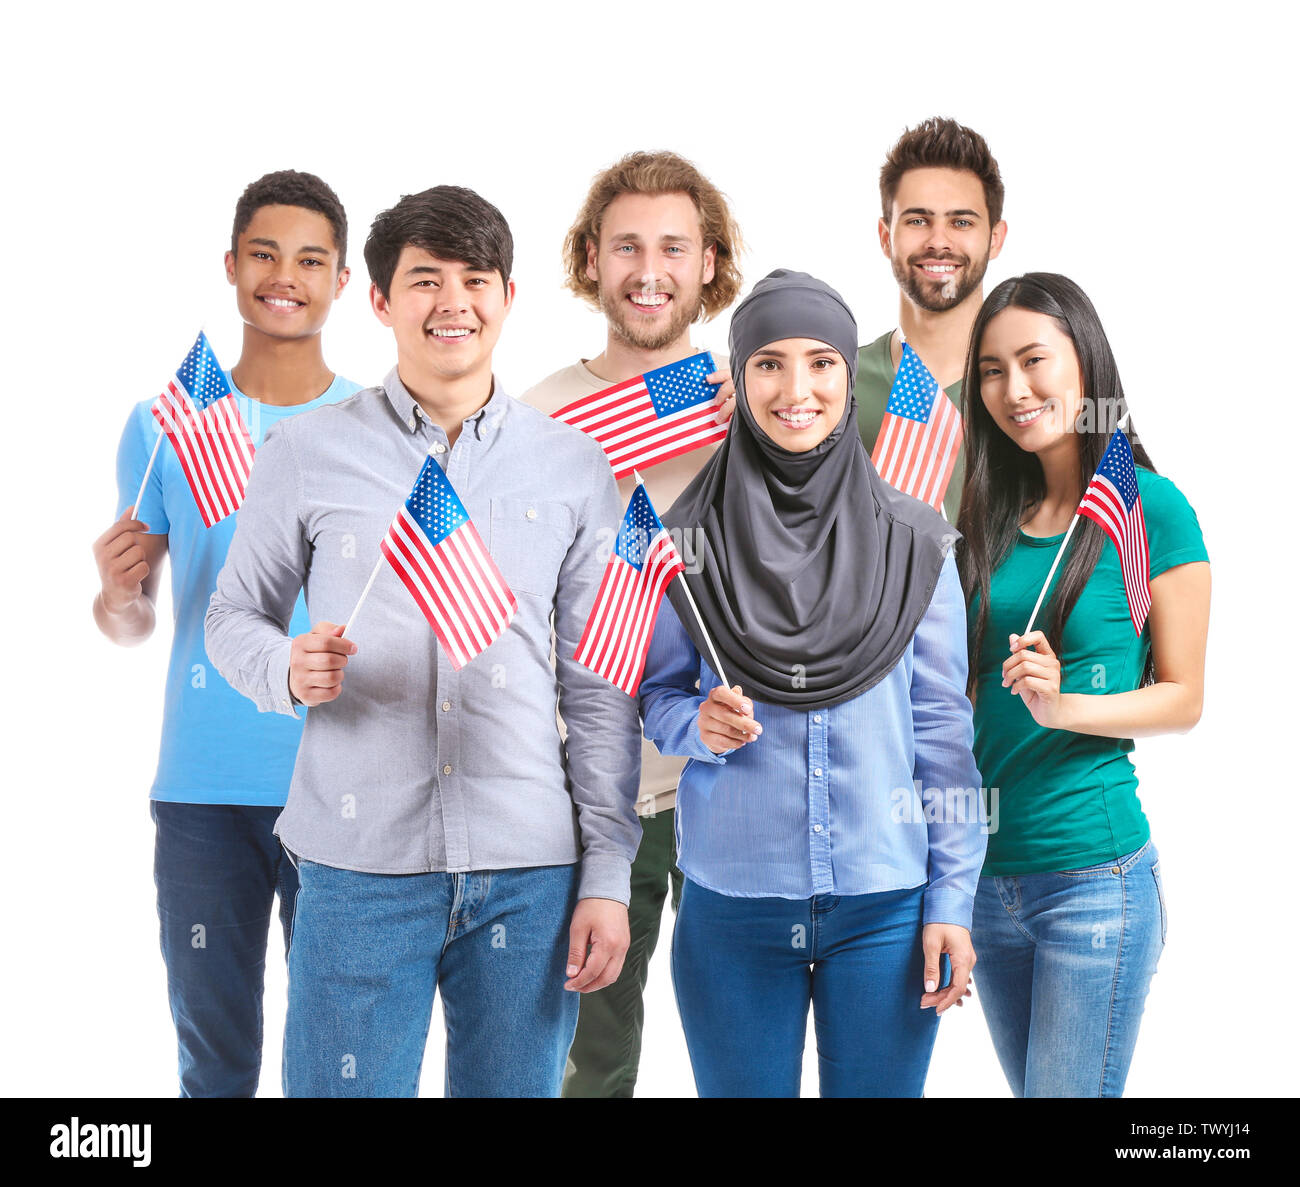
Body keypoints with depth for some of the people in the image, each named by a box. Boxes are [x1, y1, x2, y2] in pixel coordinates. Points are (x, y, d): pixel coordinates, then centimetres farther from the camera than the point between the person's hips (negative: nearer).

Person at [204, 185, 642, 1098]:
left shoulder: (574, 467, 7)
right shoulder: (308, 455, 4)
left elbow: (600, 687, 7)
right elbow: (235, 615, 11)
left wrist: (608, 875, 2)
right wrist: (288, 670, -13)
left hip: (529, 871, 1)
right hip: (359, 864, -1)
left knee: (515, 1088, 9)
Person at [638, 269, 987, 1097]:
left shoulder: (914, 541, 1)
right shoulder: (688, 538, 0)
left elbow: (944, 731, 2)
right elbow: (658, 695, 9)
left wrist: (952, 899, -3)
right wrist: (699, 724, -14)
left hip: (886, 905, 0)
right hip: (730, 904, 0)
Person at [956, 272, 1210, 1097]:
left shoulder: (1151, 509, -8)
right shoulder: (990, 515, 8)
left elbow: (1183, 698, -6)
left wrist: (1062, 705, -19)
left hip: (1093, 874, -6)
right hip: (985, 869, 6)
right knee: (1028, 1086, 17)